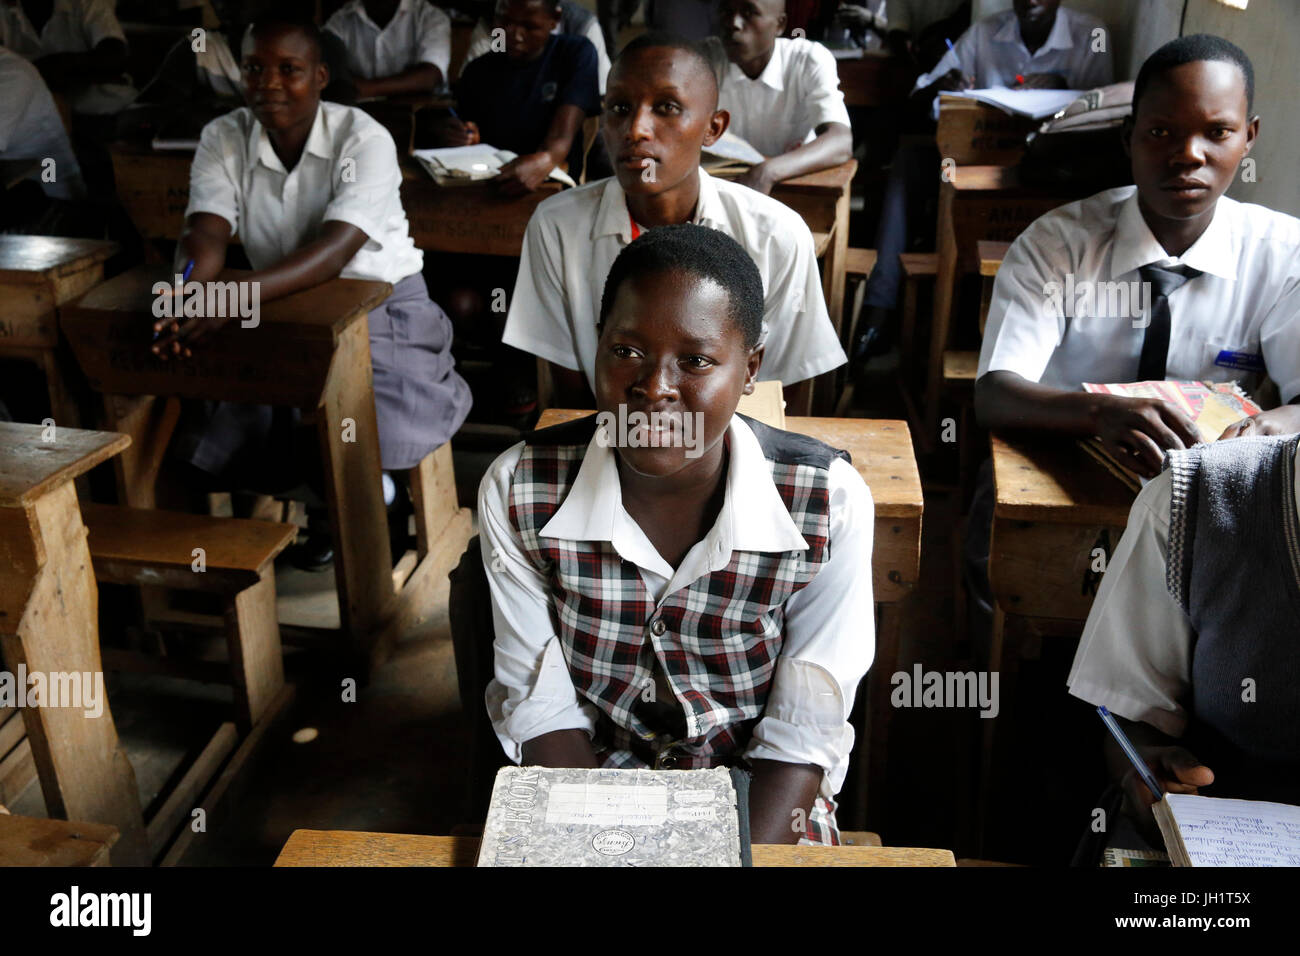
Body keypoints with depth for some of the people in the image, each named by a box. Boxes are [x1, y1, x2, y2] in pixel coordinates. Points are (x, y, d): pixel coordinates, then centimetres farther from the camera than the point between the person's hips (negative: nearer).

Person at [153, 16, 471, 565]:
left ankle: (381, 500, 10)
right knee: (209, 445, -11)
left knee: (383, 433, -29)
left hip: (380, 307, -4)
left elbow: (334, 252, -31)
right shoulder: (223, 139, -2)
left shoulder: (364, 141, -17)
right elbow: (206, 234, -15)